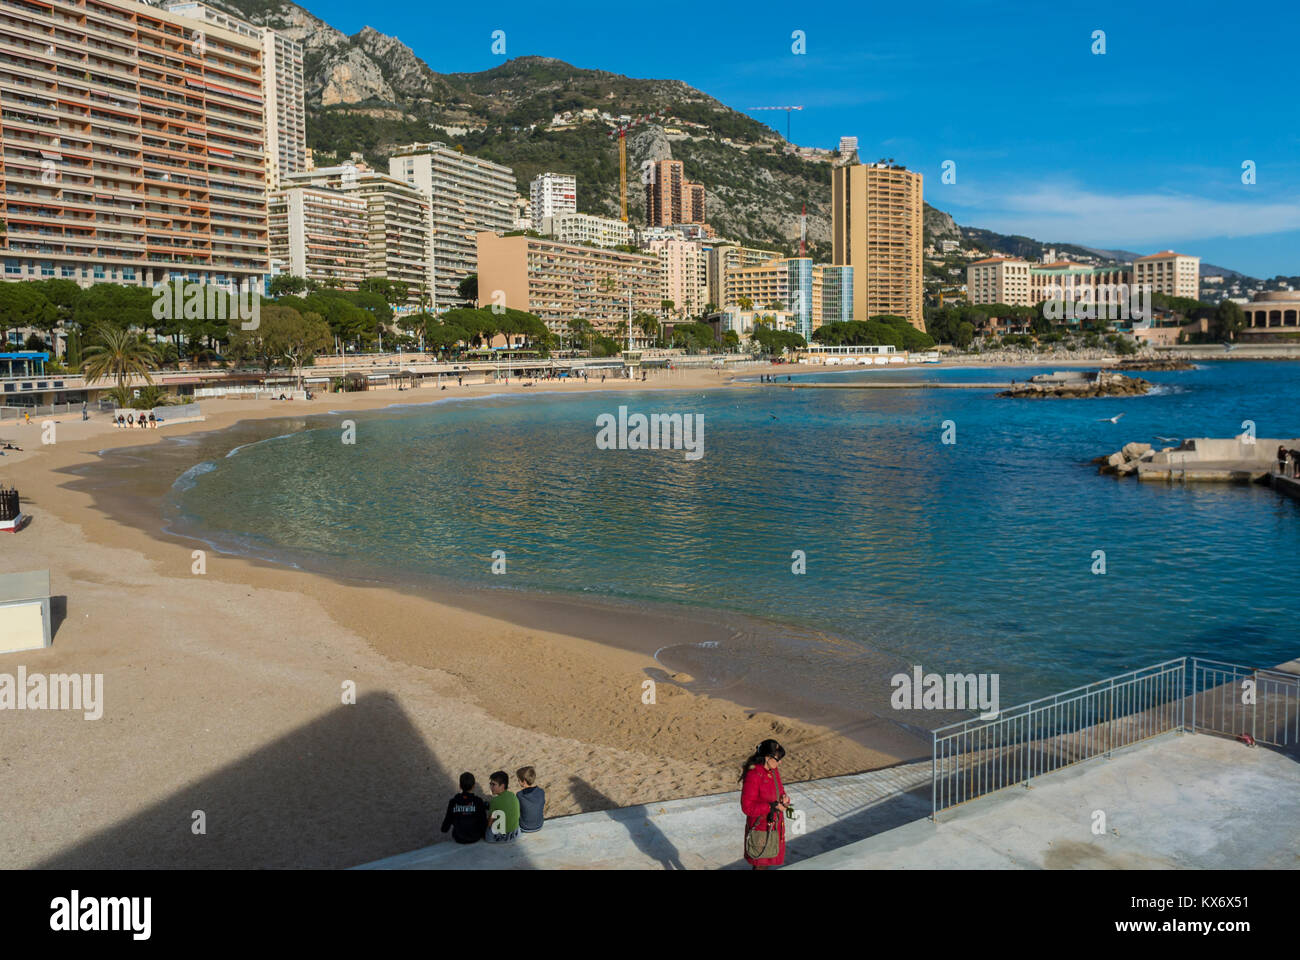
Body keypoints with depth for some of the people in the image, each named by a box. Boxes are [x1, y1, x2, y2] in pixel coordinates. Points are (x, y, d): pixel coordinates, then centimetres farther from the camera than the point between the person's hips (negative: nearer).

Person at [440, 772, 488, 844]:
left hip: (458, 838, 2)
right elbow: (483, 820, -14)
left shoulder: (453, 802, -13)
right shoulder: (478, 801, -17)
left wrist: (444, 829, 19)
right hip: (475, 838, -2)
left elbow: (448, 819, -4)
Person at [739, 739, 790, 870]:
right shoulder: (753, 776, -23)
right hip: (760, 828, -8)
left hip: (775, 825, 8)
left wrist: (784, 798, -4)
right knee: (760, 865, 4)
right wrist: (773, 806, -25)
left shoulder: (773, 771, 2)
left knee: (767, 862, 17)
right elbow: (747, 807, -23)